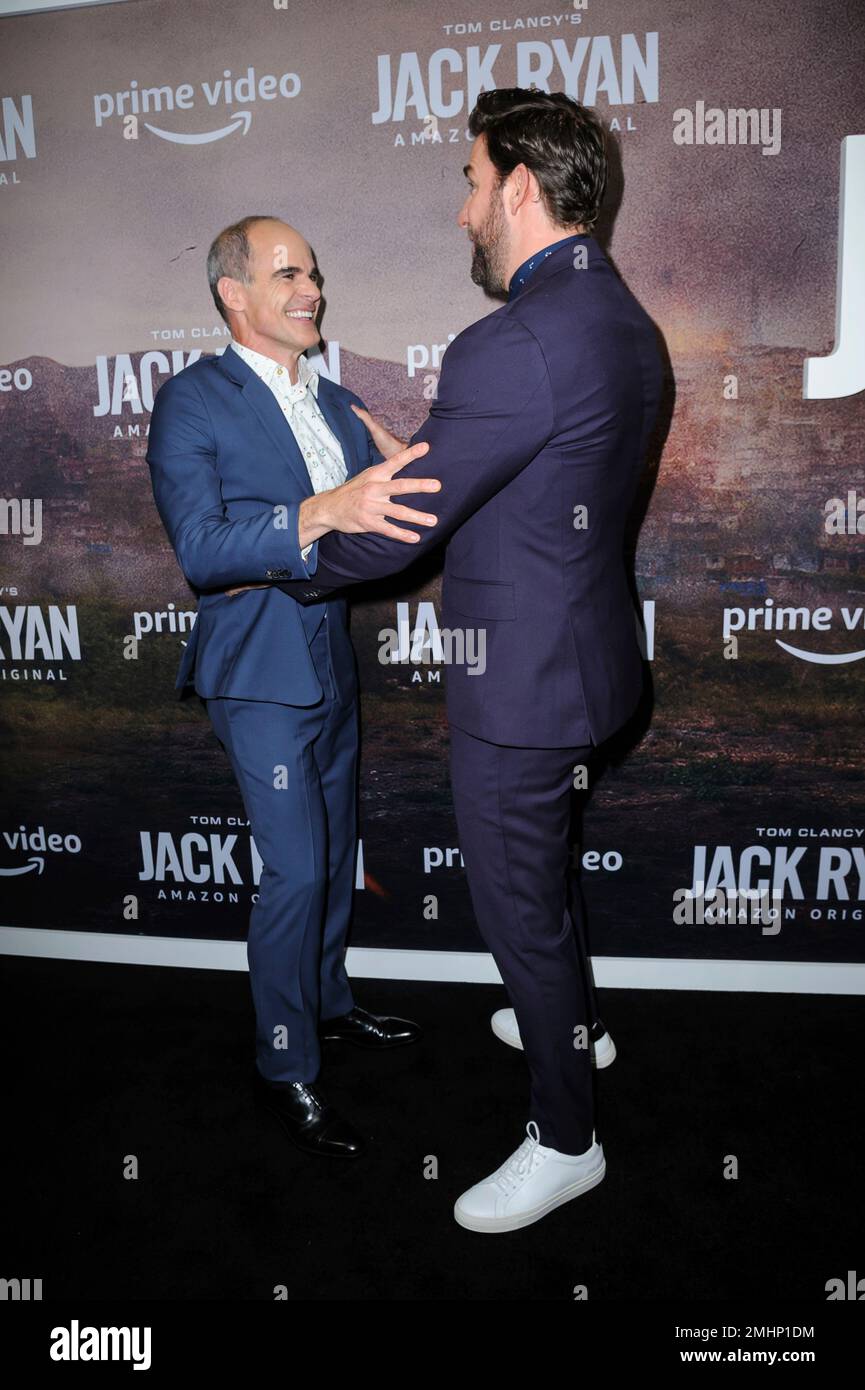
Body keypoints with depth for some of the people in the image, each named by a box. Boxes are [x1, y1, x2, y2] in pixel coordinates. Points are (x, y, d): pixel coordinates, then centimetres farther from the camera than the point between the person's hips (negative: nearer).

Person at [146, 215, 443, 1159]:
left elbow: (376, 520, 9)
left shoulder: (337, 404, 11)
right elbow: (200, 550, -22)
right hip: (261, 669, -7)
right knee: (294, 871, -7)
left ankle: (328, 1001, 38)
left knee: (335, 851, 18)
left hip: (332, 662, 7)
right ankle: (284, 1067, 11)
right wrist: (322, 517, -35)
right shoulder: (191, 402, -10)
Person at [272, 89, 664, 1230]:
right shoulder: (622, 318, 7)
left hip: (521, 683, -10)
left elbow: (395, 534, -21)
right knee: (537, 867, 29)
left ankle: (564, 1141, 28)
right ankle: (577, 1022, 52)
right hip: (586, 652, 10)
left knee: (517, 901, 7)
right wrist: (420, 457, 14)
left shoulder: (516, 344, -25)